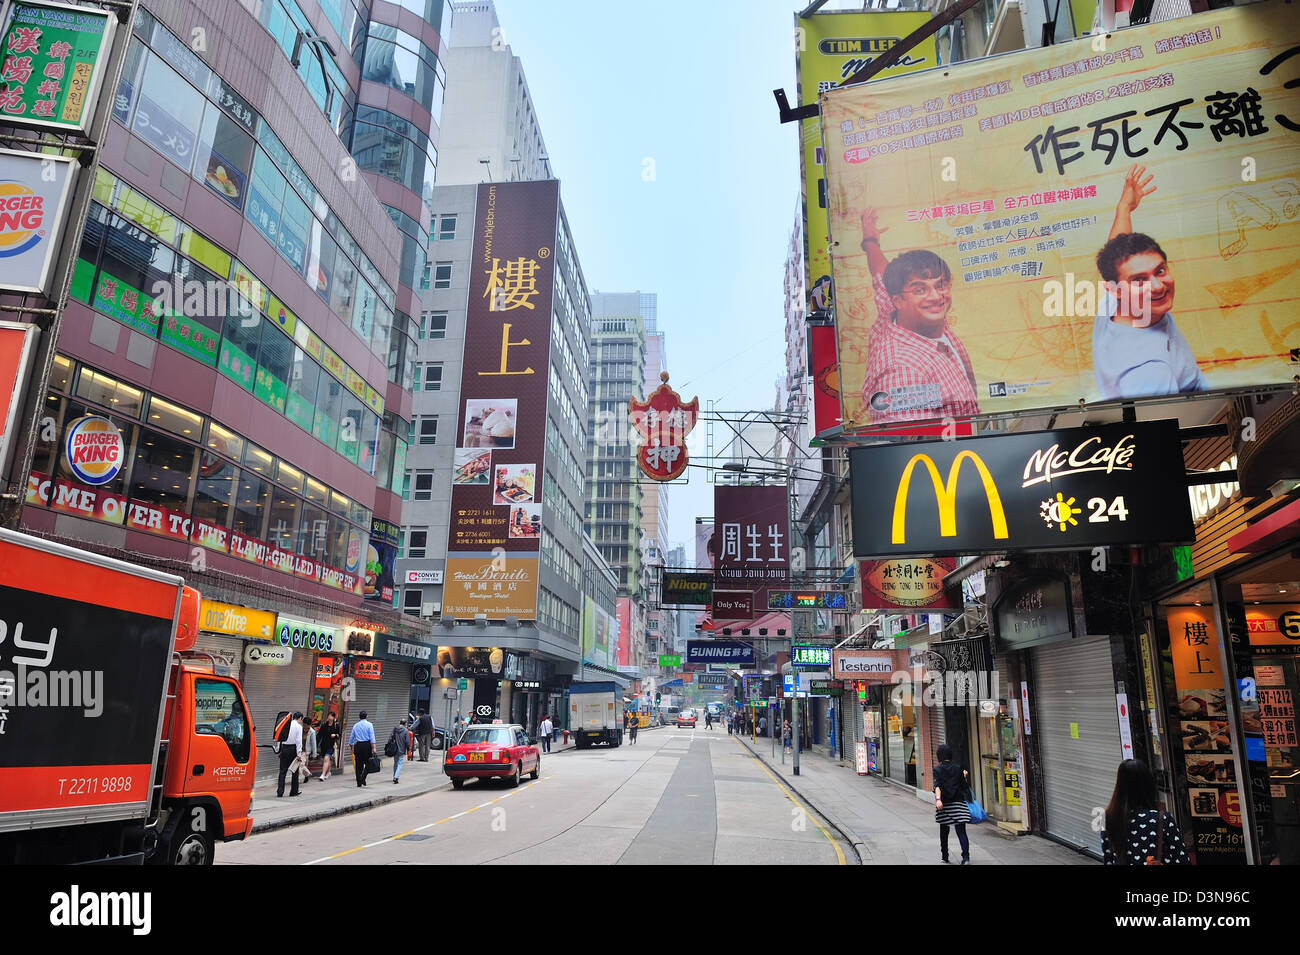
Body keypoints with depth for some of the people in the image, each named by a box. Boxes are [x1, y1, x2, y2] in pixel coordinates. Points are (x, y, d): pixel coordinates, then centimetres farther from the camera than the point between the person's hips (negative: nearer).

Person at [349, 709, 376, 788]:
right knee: (368, 763, 5)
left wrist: (352, 747, 24)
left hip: (358, 746, 4)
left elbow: (351, 738, 13)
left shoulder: (355, 725, 9)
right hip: (367, 745, -4)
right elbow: (372, 737, -9)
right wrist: (373, 748, -9)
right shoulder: (369, 724, -2)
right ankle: (363, 777, -15)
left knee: (358, 764, 8)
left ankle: (359, 782, 9)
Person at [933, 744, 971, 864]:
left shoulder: (937, 769, -3)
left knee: (944, 831, 15)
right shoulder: (958, 768, 3)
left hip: (944, 804, -1)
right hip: (958, 803, 1)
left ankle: (944, 856, 24)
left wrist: (938, 799, -29)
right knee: (961, 830, -1)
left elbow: (937, 786, -19)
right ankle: (966, 856, -18)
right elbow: (965, 787, 4)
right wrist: (966, 776, 21)